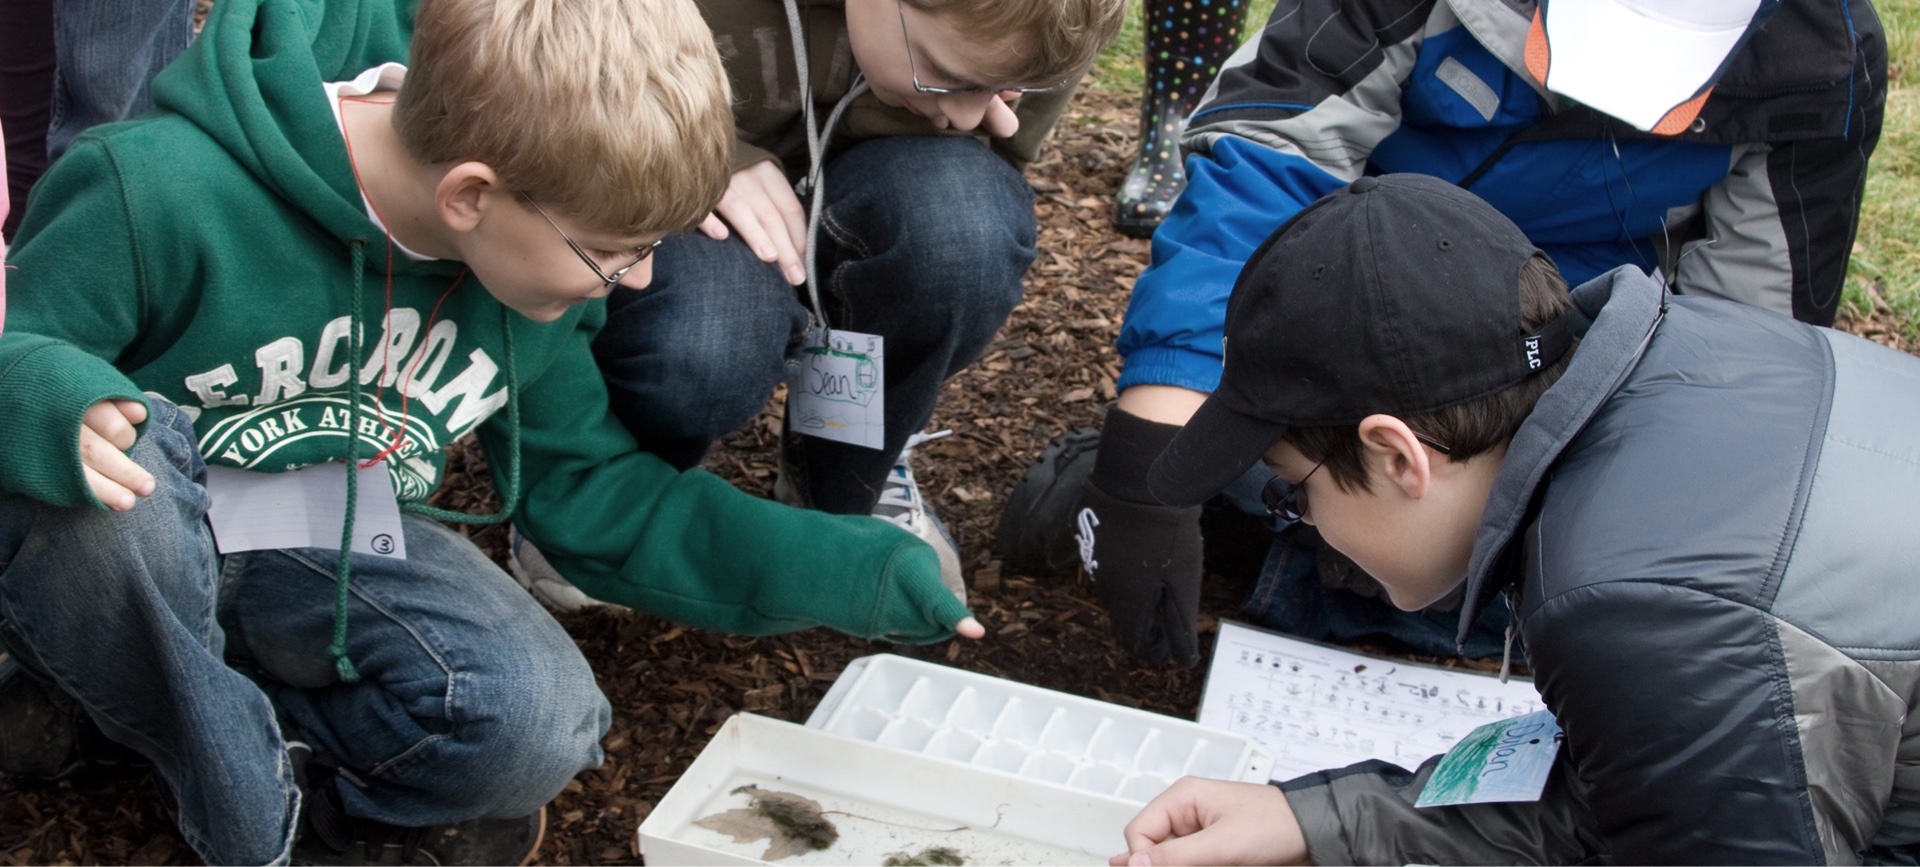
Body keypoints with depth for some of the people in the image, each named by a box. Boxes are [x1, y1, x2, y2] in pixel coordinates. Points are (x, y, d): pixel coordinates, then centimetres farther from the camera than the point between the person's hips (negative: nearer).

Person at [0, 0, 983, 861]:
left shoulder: (543, 263, -8)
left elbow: (594, 492, 3)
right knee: (107, 478, -40)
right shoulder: (163, 192, -27)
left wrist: (862, 575, -2)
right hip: (132, 544, -2)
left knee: (539, 724, -25)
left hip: (344, 561, 3)